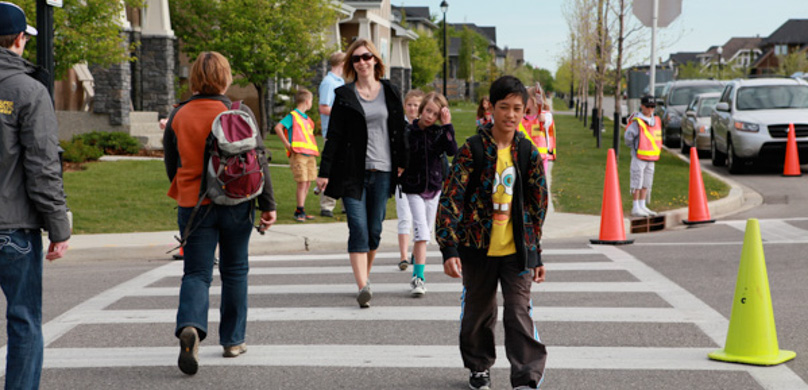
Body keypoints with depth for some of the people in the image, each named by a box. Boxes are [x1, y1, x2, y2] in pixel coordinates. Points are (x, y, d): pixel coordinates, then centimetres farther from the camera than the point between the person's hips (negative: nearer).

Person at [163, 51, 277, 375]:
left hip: (194, 205, 1)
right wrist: (268, 204, 0)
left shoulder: (178, 116, 0)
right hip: (236, 203, -1)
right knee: (235, 271, 14)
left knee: (196, 273, 3)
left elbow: (171, 166, 10)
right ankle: (233, 340, 21)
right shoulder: (240, 113, -6)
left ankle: (190, 326, -24)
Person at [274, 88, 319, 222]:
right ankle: (300, 212, -6)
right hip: (298, 154, -8)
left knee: (307, 183, 7)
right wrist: (287, 144, -15)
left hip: (310, 154, 8)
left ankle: (300, 211, 15)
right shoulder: (292, 116, -3)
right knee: (302, 183, -11)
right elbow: (278, 127, -13)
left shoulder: (307, 119, 21)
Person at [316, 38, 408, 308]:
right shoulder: (344, 95, 4)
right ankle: (363, 287, -17)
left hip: (383, 171, 2)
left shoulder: (390, 93, 9)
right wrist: (325, 171, -1)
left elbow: (399, 131, 14)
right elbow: (334, 135, 2)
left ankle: (365, 276, 24)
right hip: (353, 171, -2)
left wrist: (402, 162, 9)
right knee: (358, 228, -11)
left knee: (374, 230, 6)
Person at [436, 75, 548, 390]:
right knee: (478, 312, 15)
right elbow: (450, 199, -10)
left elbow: (538, 206, 9)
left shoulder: (528, 153, 2)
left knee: (520, 313, -6)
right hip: (478, 248, -1)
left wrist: (537, 255, 10)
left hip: (517, 251, 1)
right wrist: (449, 249, -17)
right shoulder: (472, 149, -7)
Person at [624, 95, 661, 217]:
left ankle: (642, 206, 22)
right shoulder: (637, 122, -14)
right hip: (639, 157, -7)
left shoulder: (656, 120, 9)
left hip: (651, 158, 7)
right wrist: (634, 149, -7)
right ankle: (635, 208, 2)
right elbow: (628, 136, -17)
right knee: (637, 183, -3)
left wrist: (656, 150, 14)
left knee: (646, 183, 13)